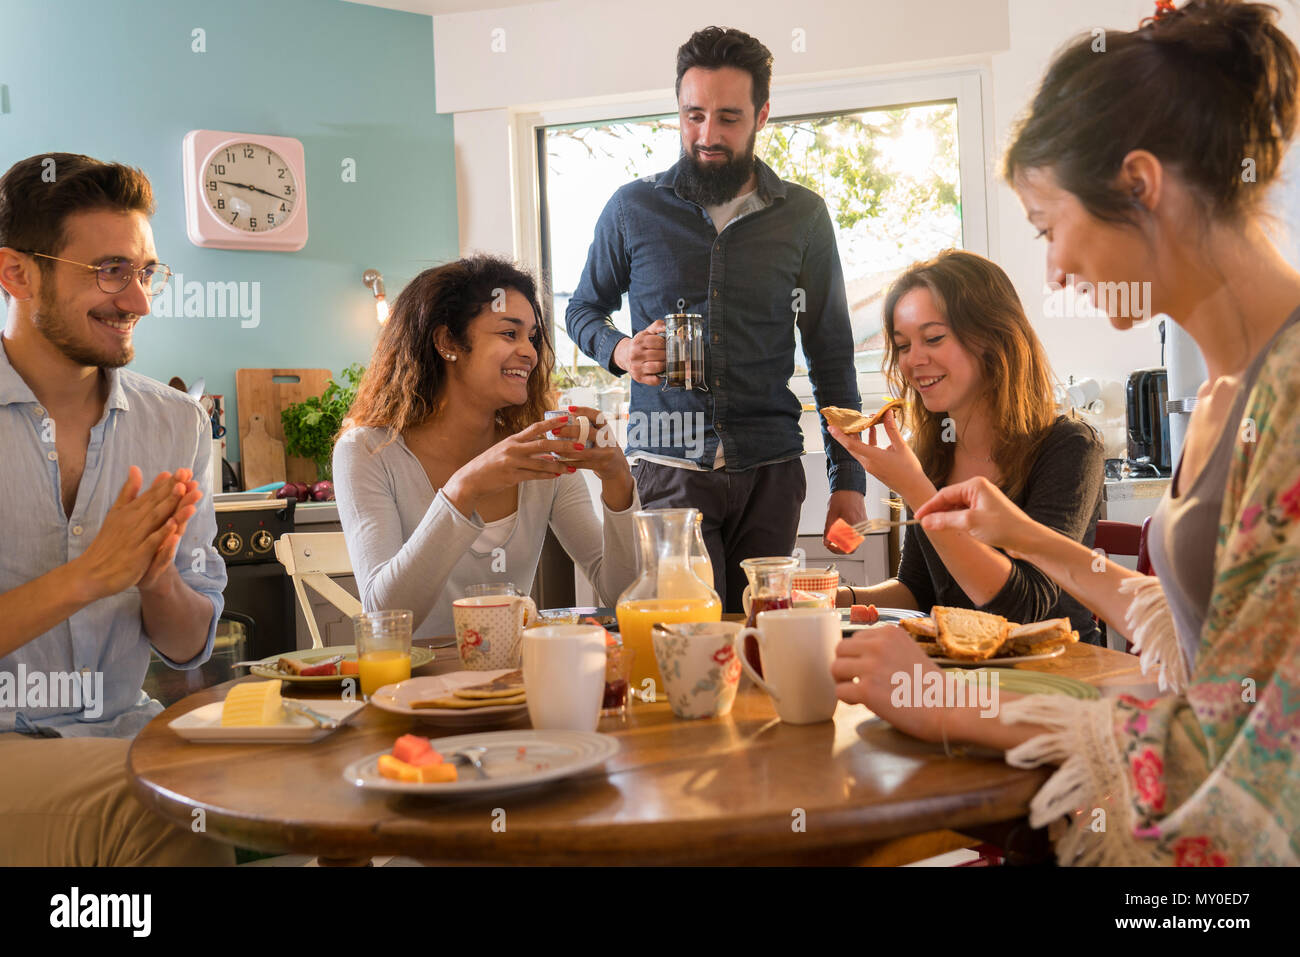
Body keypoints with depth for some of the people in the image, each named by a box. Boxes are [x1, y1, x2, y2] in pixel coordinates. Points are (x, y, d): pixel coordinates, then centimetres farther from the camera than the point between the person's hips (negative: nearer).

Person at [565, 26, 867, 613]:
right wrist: (619, 350, -5)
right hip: (668, 467, -1)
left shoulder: (803, 216, 7)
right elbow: (582, 310, 19)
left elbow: (831, 355, 10)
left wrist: (848, 479, 5)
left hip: (769, 473, 1)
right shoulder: (632, 209, 5)